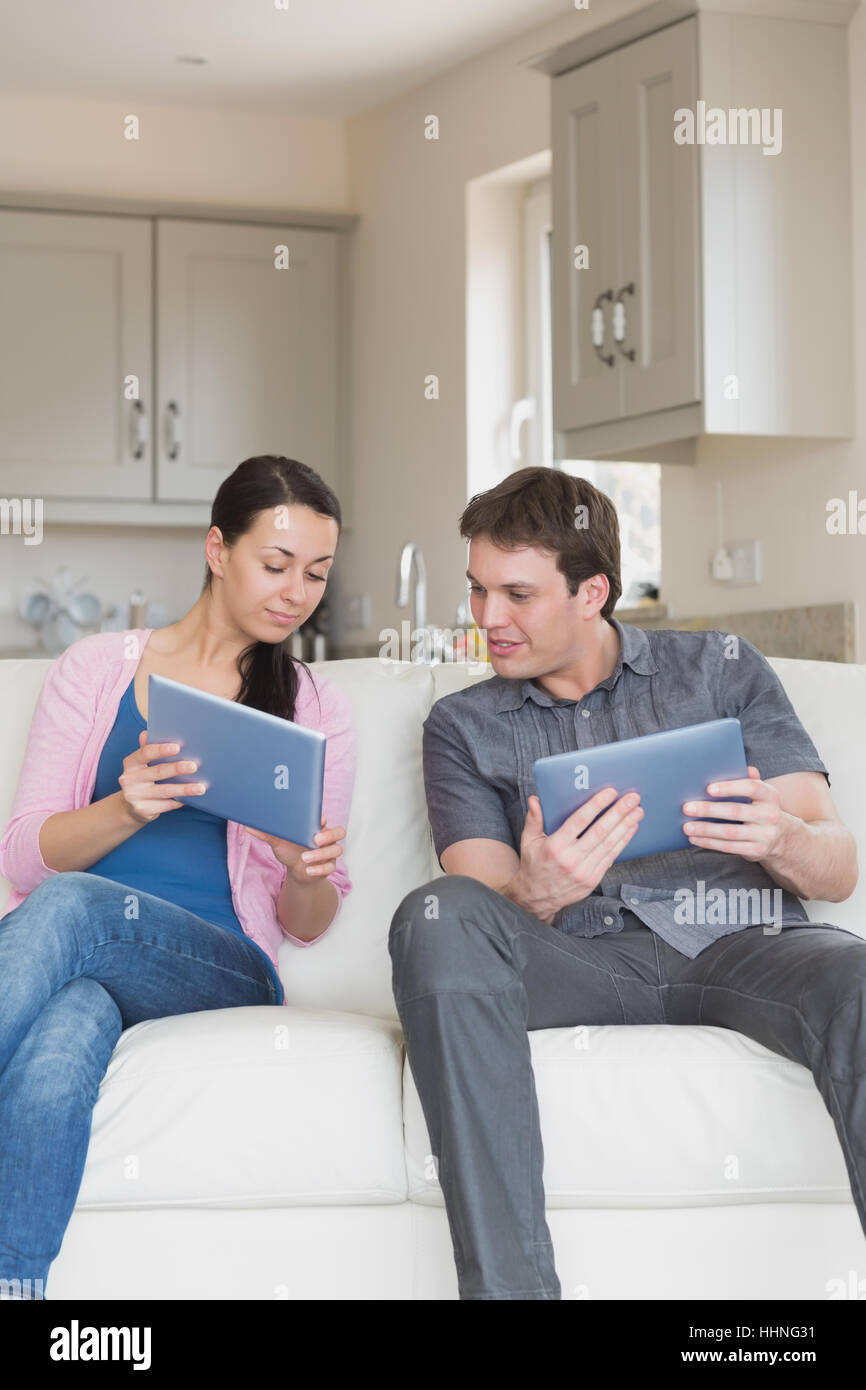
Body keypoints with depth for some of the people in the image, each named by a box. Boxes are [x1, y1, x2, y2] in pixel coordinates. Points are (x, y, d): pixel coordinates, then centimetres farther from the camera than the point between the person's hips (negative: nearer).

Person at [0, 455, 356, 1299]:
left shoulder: (316, 709, 16)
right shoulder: (95, 669, 14)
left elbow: (308, 926, 15)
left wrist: (308, 873, -10)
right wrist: (128, 808, -14)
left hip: (222, 970, 0)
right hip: (73, 960, 1)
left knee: (70, 906, -35)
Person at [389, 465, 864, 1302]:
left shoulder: (719, 668, 17)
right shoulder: (465, 726, 19)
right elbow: (487, 912, 5)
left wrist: (779, 839, -15)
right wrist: (539, 893, -20)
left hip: (737, 943, -1)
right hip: (579, 958, 1)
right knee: (437, 917, -30)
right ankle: (508, 1286, -35)